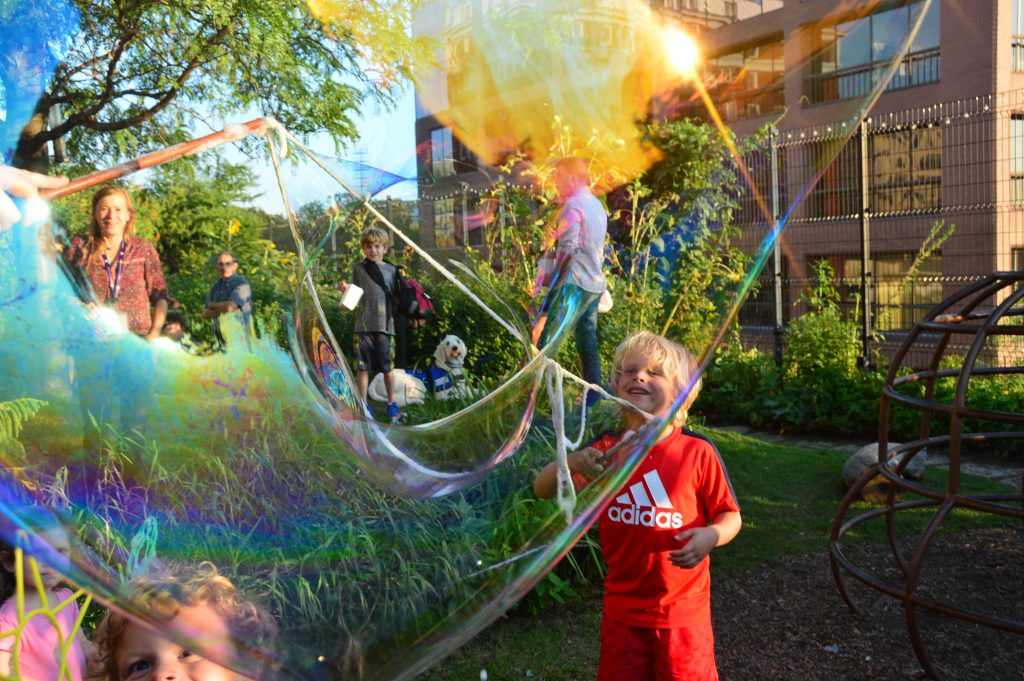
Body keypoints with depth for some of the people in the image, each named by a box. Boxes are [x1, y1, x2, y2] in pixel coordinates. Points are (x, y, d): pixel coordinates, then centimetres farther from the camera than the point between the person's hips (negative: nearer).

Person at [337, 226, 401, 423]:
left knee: (387, 366, 3)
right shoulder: (358, 268, 8)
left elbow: (396, 298, 10)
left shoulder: (391, 270, 8)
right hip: (364, 324, 0)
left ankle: (392, 404, 16)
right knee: (363, 366, 2)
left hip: (385, 324, 0)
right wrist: (345, 290, -10)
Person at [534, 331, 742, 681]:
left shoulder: (698, 452, -12)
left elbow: (730, 516, -3)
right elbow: (543, 490, -7)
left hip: (682, 612, -3)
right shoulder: (606, 450, -4)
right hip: (622, 610, 3)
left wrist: (712, 535, -25)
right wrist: (571, 463, -27)